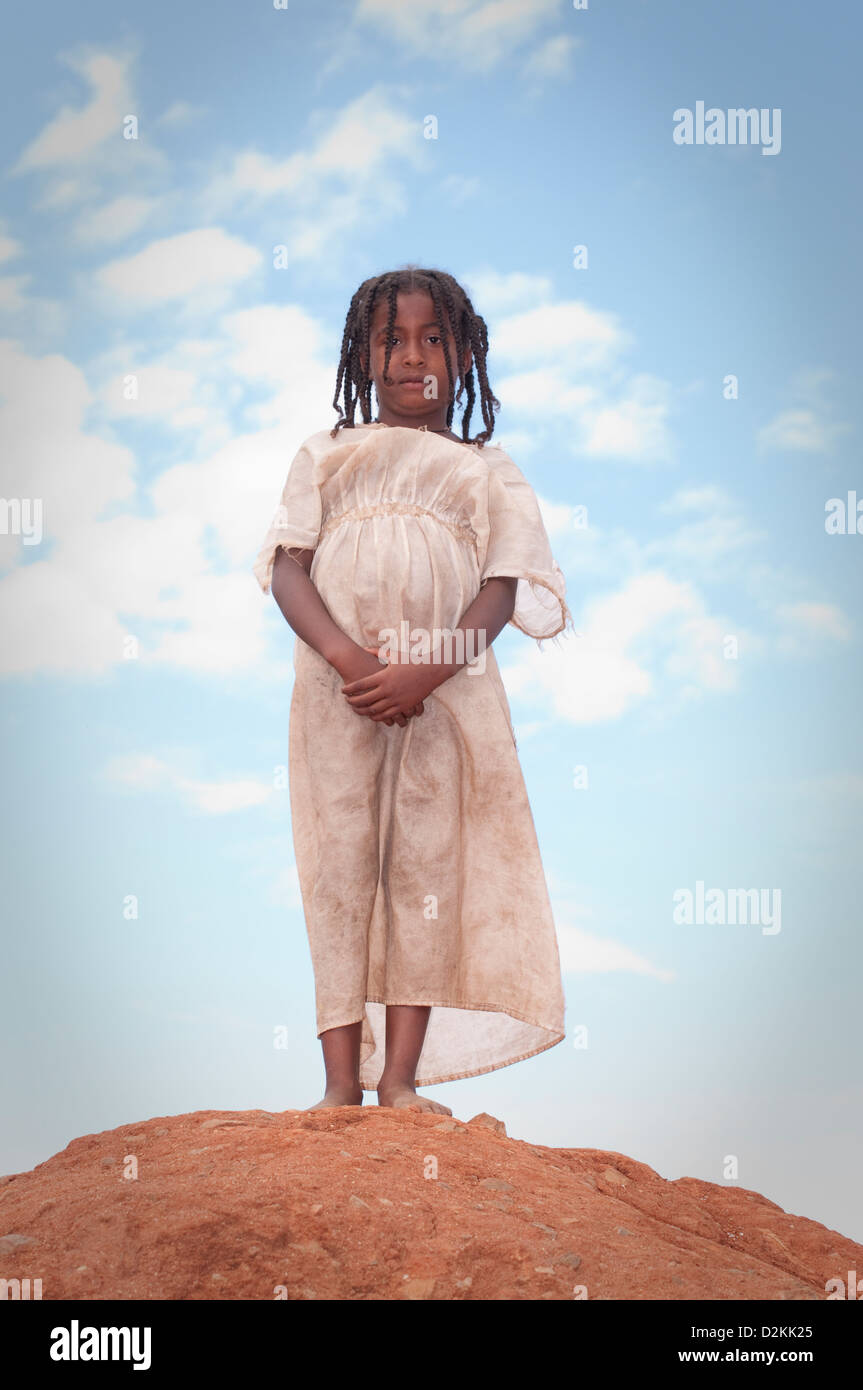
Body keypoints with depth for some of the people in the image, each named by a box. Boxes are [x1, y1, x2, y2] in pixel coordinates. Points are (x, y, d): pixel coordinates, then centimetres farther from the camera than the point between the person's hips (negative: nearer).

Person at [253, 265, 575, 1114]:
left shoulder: (487, 471, 11)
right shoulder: (325, 456, 12)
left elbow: (500, 593, 0)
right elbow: (287, 570, 2)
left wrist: (422, 671, -16)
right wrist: (344, 655, -16)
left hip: (445, 695, 0)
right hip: (338, 692, 0)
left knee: (427, 867, 0)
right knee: (339, 865, -1)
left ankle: (400, 1077, 8)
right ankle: (342, 1080, 4)